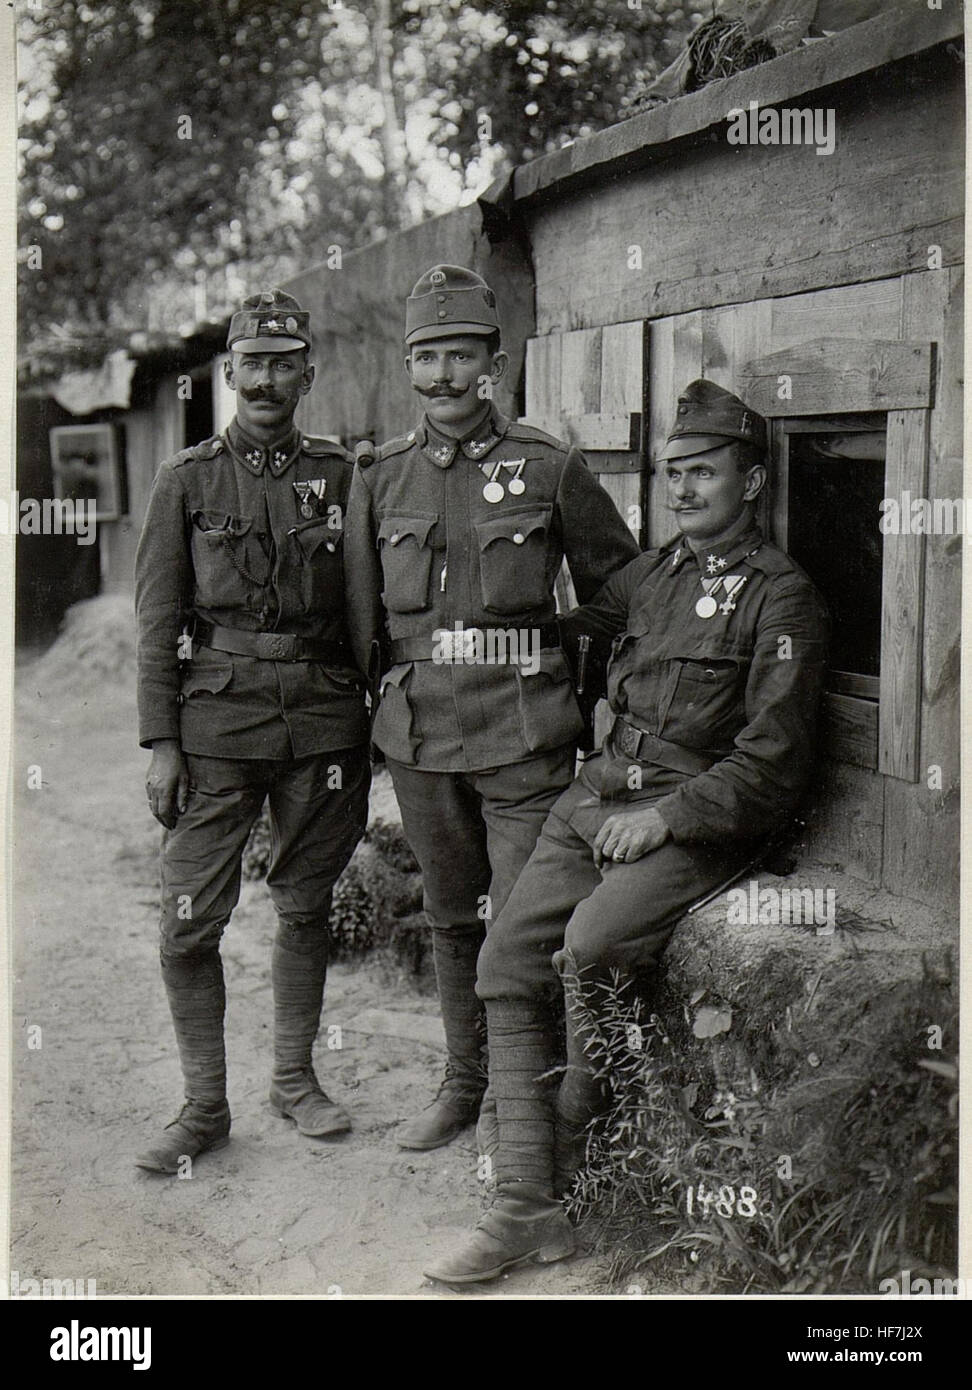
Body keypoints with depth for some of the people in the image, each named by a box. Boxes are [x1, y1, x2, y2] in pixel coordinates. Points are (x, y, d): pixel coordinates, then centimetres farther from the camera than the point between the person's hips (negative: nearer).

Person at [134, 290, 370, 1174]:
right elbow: (158, 620, 2)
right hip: (218, 718, -1)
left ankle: (295, 1078, 28)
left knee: (306, 906, 11)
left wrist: (372, 721, 8)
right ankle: (205, 1107, 11)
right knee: (189, 923, -3)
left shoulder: (339, 477, 8)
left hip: (322, 715, 2)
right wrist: (161, 744, -4)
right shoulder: (188, 480, 4)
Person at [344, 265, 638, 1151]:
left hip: (525, 736, -3)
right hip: (420, 736, 4)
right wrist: (378, 710, 12)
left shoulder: (552, 469, -2)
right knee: (451, 920, 16)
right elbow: (360, 620, 14)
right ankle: (465, 1084, 31)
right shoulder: (380, 479, 6)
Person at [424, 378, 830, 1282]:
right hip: (598, 796, 7)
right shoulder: (649, 573, 15)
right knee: (507, 963, -7)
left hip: (699, 817, -7)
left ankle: (574, 1165, -6)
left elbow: (773, 762, -11)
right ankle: (524, 1205, -3)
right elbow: (561, 613, 34)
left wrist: (664, 818, -17)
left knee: (592, 943, -30)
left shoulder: (781, 598, -5)